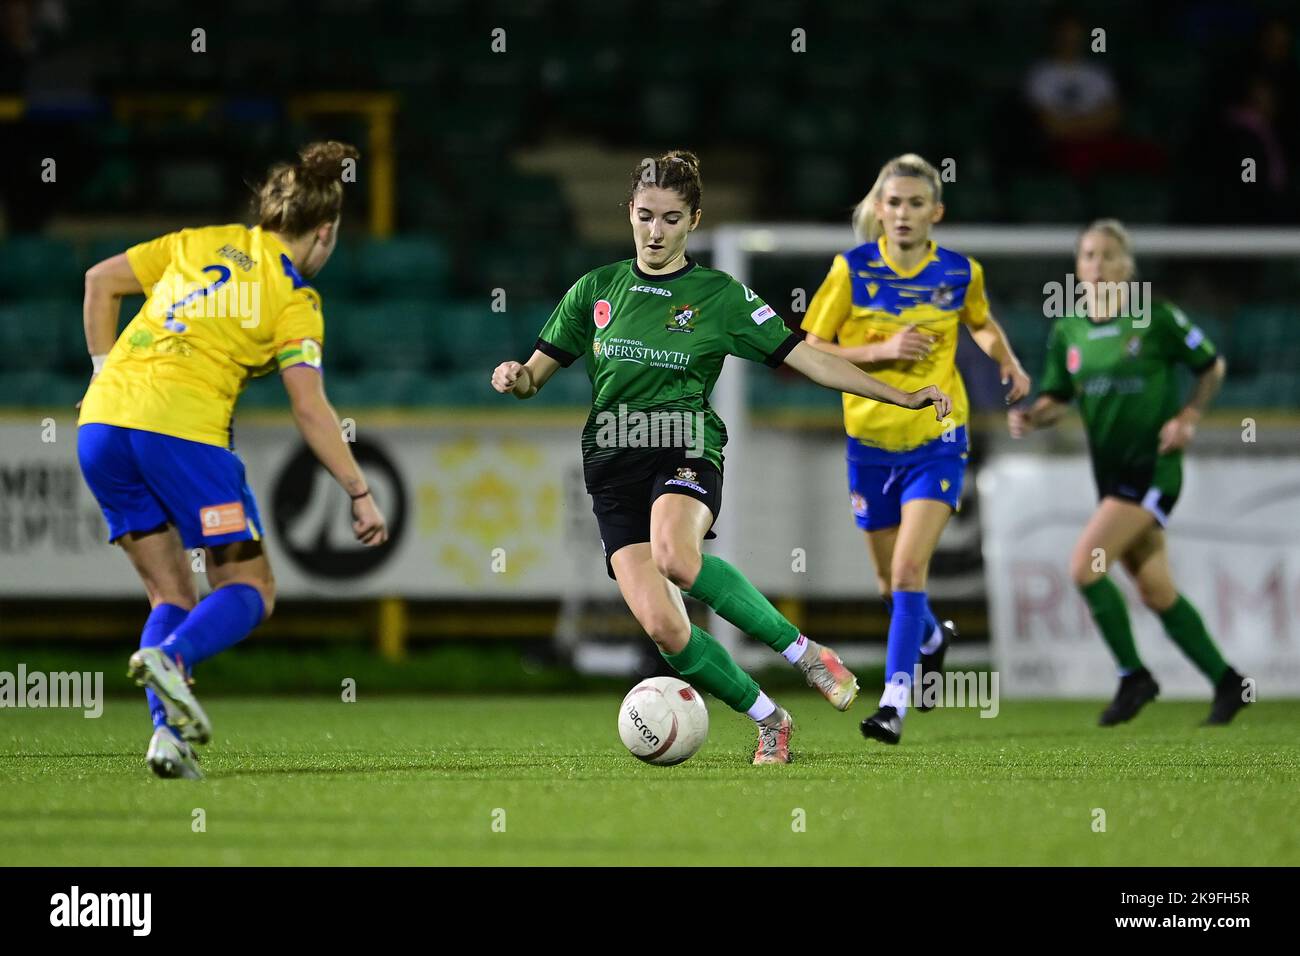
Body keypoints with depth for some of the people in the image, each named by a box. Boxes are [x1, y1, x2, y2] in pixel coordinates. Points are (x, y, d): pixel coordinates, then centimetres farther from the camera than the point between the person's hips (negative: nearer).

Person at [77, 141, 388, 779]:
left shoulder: (198, 243, 19)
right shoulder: (295, 298, 4)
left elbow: (100, 280, 21)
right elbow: (308, 407, -4)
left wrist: (105, 370, 26)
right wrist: (360, 494, 1)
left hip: (101, 422, 6)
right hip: (182, 429, -6)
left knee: (173, 597, 15)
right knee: (249, 591, 5)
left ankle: (168, 732, -4)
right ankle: (171, 656, -26)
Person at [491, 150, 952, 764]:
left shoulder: (718, 295, 6)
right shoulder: (597, 290, 12)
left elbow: (807, 360, 5)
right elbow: (535, 376, 15)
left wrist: (902, 397, -2)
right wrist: (514, 378, -10)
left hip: (686, 453, -3)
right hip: (613, 464, 3)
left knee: (676, 559, -38)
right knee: (662, 626, -18)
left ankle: (804, 651, -20)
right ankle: (768, 721, 3)